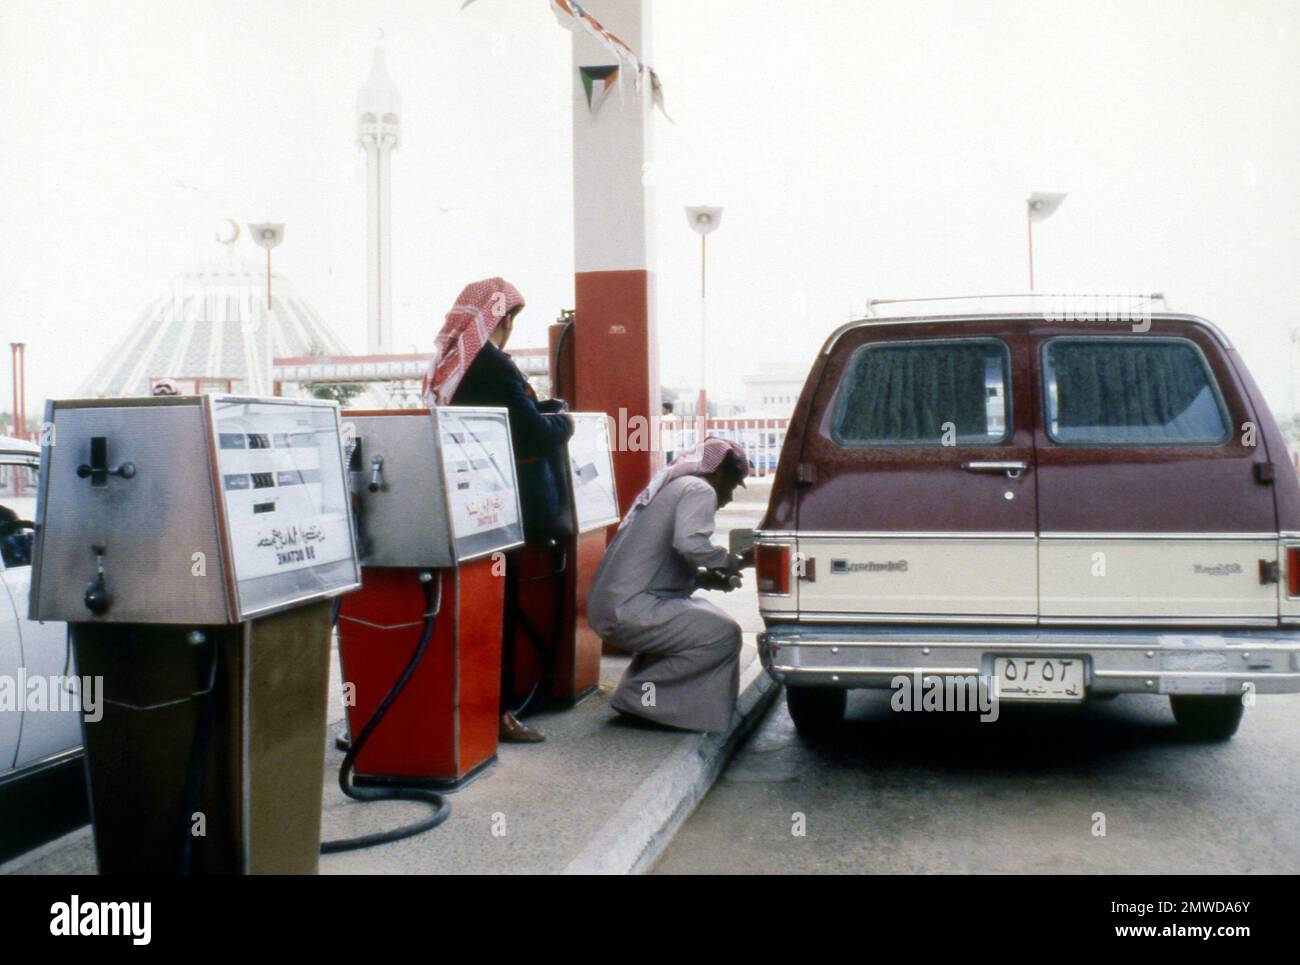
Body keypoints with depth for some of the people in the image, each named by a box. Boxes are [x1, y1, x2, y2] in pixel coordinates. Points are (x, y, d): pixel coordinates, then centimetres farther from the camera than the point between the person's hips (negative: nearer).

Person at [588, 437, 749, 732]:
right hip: (628, 611, -10)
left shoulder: (668, 486, 24)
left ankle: (638, 693, 17)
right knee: (724, 635, -10)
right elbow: (689, 543, -24)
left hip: (606, 608, 10)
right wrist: (730, 562, -7)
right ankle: (637, 695, -6)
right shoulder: (699, 490, -5)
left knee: (703, 616, 26)